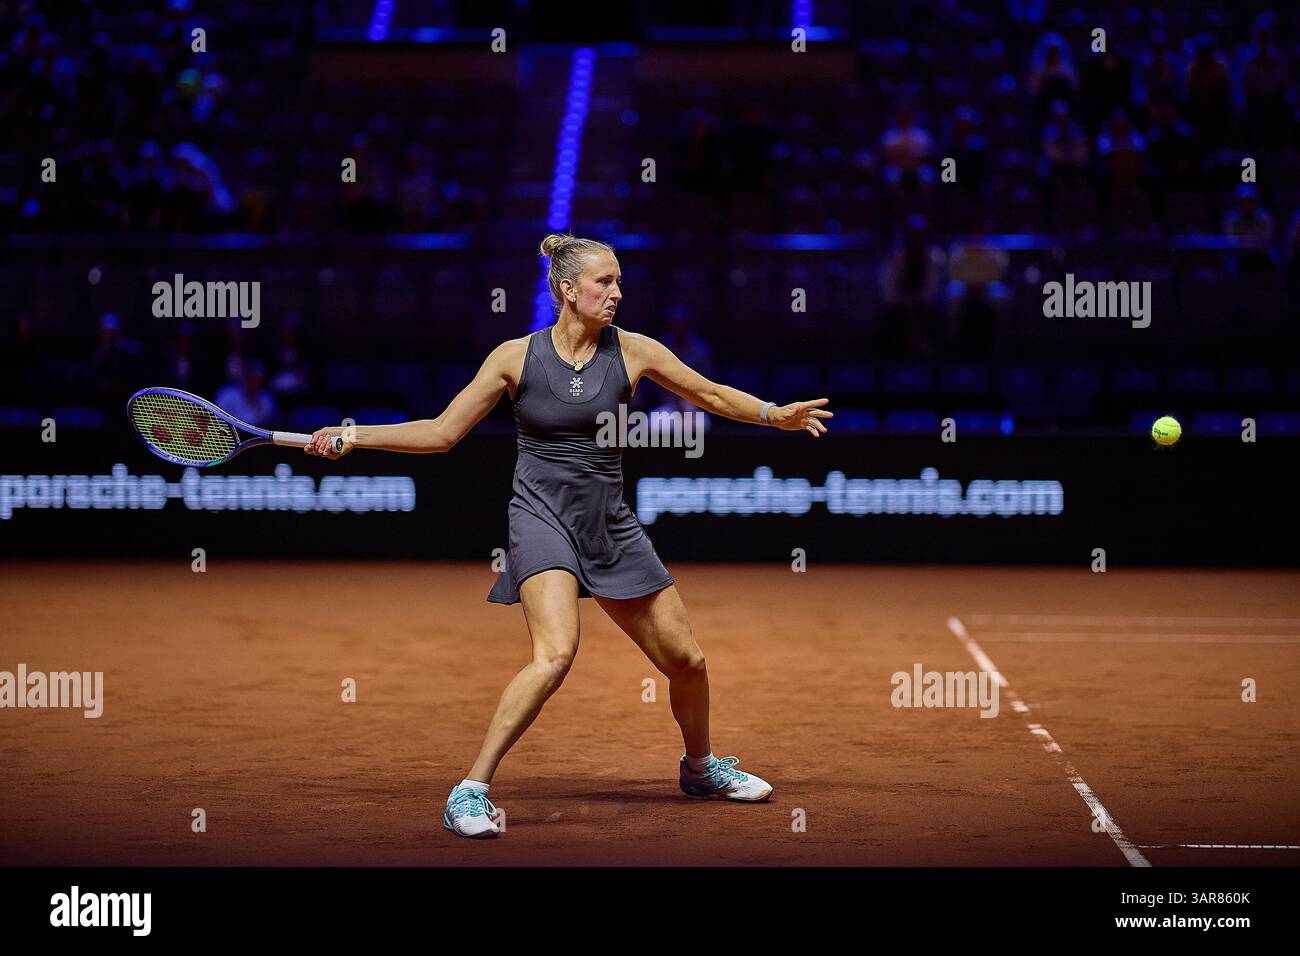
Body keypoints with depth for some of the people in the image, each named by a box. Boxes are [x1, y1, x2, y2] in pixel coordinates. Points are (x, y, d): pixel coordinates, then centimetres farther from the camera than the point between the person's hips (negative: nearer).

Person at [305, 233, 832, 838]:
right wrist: (353, 436, -2)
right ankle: (470, 793, -22)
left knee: (685, 661, 7)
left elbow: (713, 396, 12)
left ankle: (700, 767, 38)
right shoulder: (516, 357, -2)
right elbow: (442, 433, 4)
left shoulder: (632, 351, 1)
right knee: (556, 654, -29)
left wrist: (775, 415, -3)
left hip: (610, 526, 4)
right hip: (542, 516, -4)